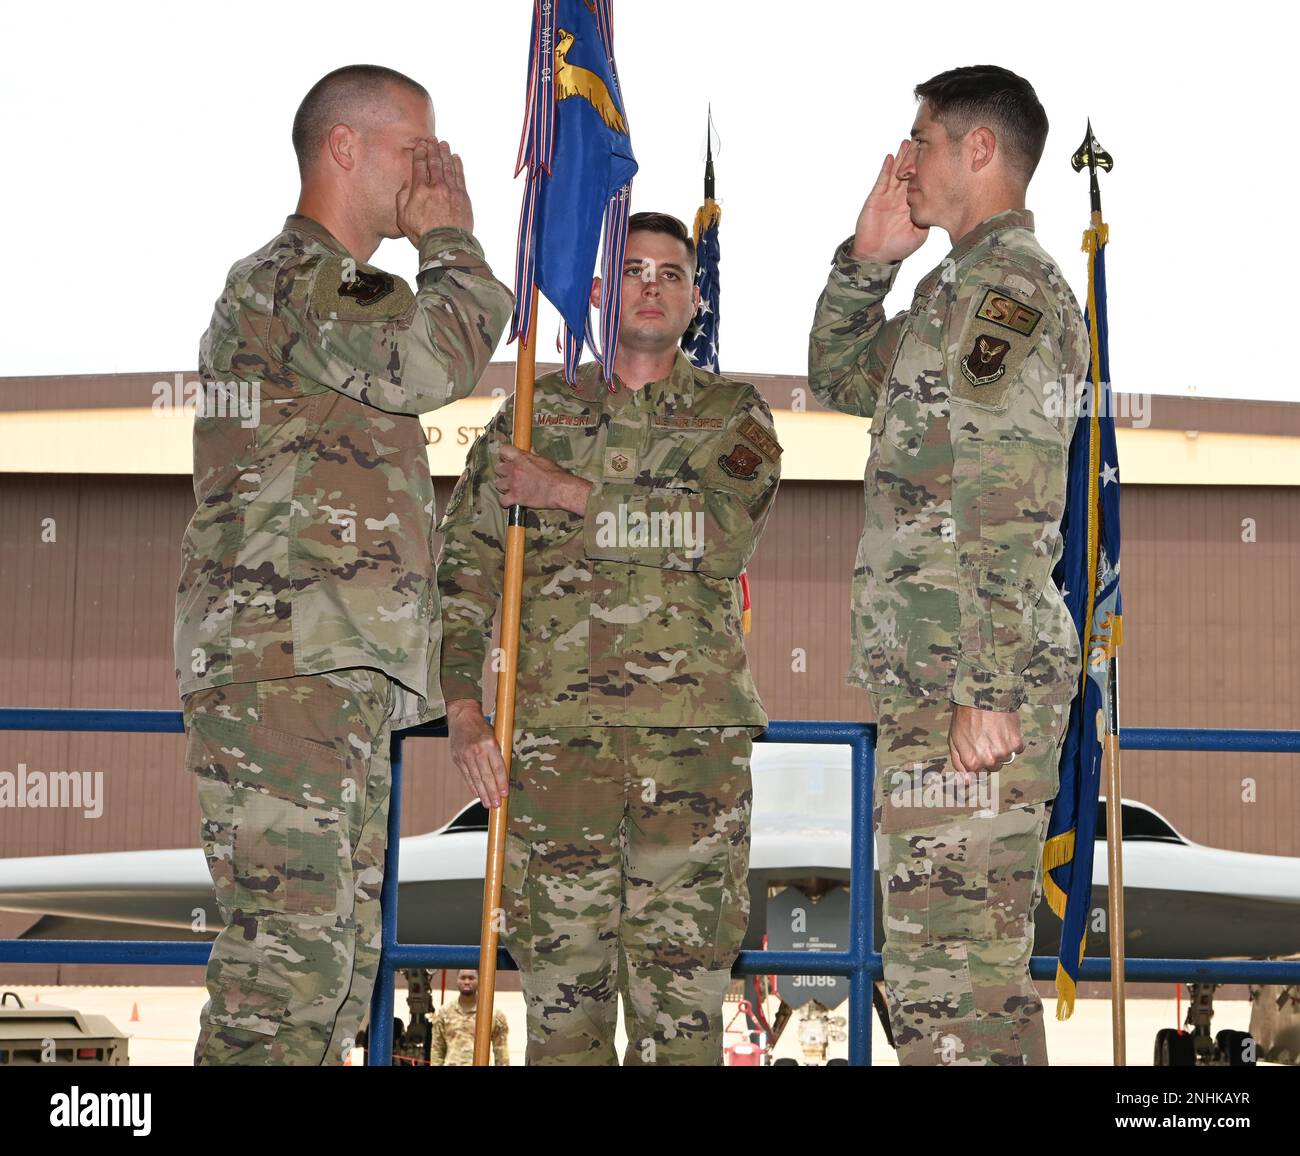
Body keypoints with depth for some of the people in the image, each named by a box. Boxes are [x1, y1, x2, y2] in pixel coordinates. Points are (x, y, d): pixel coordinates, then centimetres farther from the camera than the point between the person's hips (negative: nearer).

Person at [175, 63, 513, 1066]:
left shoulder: (339, 292, 28)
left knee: (338, 958, 9)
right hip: (281, 657, -10)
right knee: (287, 953, -16)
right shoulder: (285, 278, -5)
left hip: (345, 678, 10)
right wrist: (449, 240, -3)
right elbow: (437, 362, -19)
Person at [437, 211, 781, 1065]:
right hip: (558, 728, 1)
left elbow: (729, 528, -10)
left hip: (695, 734, 0)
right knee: (562, 978, 1)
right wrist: (463, 704, -3)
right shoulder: (537, 411, 14)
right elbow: (465, 561, 9)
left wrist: (575, 495, -9)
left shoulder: (735, 415, 12)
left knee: (683, 980, -1)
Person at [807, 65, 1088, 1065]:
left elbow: (1003, 507, -19)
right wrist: (868, 257, 20)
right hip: (937, 681, 10)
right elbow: (840, 375, 35)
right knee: (974, 970, 14)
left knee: (951, 983, -12)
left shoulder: (999, 281, -10)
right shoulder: (977, 285, 22)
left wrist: (987, 691, -23)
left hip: (965, 686, -10)